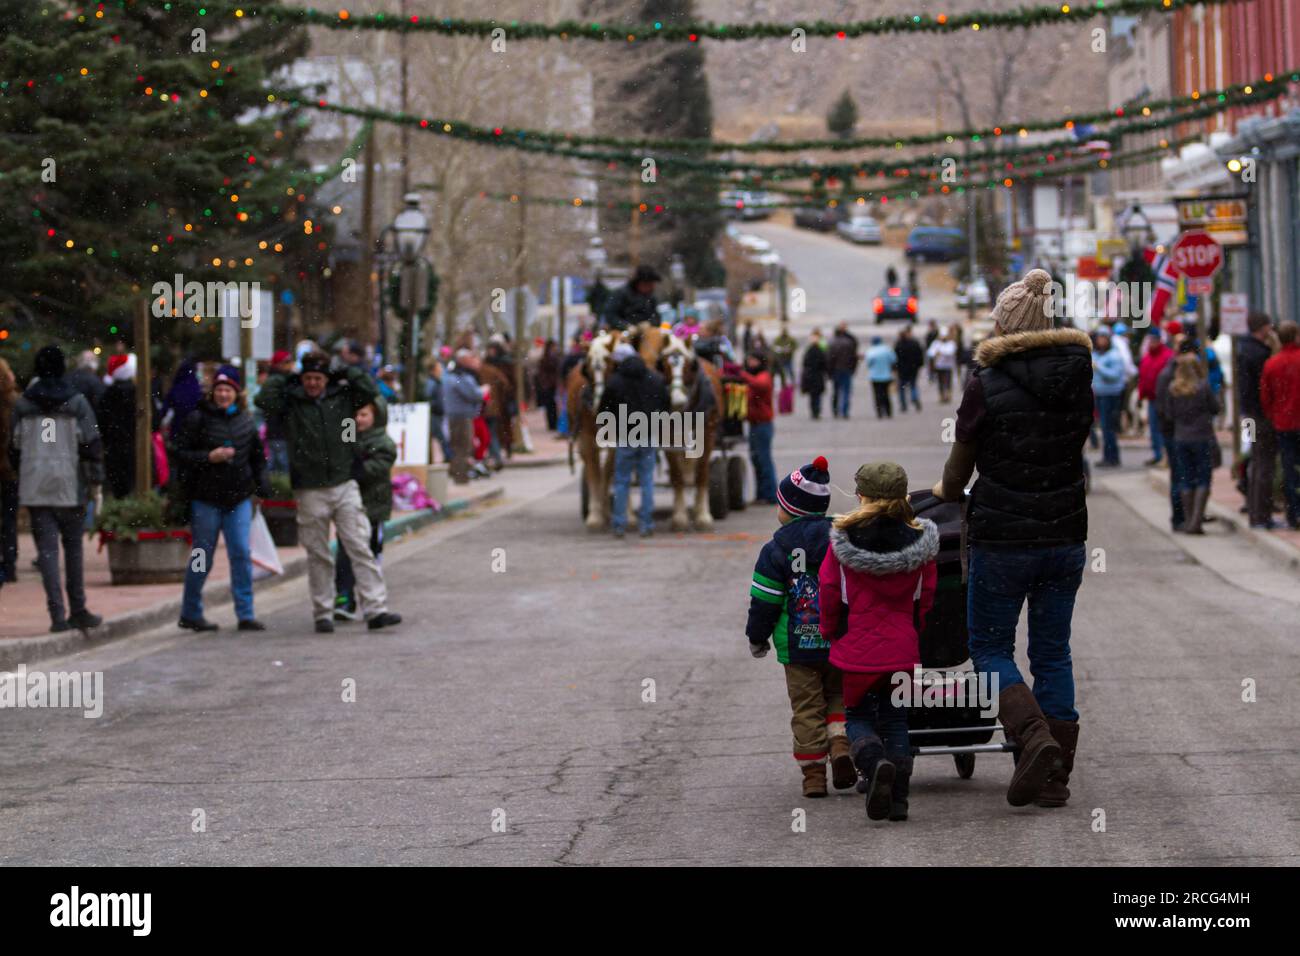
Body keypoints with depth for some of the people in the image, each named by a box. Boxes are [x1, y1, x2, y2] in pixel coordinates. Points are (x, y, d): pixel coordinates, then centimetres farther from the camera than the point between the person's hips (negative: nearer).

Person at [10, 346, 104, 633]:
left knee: (47, 549, 1)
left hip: (35, 488, 1)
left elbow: (15, 447, 8)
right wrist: (95, 480, 0)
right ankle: (78, 611, 16)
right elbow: (91, 443, -7)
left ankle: (57, 613, -9)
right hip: (70, 487, -1)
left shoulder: (23, 404, 4)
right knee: (73, 547, 11)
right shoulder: (76, 402, -4)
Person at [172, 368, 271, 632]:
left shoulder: (245, 420, 9)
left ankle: (246, 614, 1)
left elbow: (258, 457, 17)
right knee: (202, 558, 4)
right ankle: (190, 613, 17)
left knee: (241, 554, -3)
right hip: (206, 499, -3)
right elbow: (180, 454, -7)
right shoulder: (197, 419, -4)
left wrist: (263, 485, 5)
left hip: (239, 499, 3)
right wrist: (209, 457, -18)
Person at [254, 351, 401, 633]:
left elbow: (371, 391, -2)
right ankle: (323, 614, 13)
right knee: (318, 556, 6)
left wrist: (347, 372, 2)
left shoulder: (342, 396, 7)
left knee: (361, 549, -4)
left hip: (345, 485, 1)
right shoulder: (290, 401, 3)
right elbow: (264, 400, -11)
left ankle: (376, 610, -6)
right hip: (309, 491, -1)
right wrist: (283, 377, -2)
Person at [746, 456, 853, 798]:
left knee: (807, 708, 5)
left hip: (797, 645, -2)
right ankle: (841, 744, -5)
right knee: (839, 696, 20)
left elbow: (764, 600, -6)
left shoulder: (778, 549, -8)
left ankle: (813, 772, 4)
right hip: (841, 643, 3)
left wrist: (757, 636, 8)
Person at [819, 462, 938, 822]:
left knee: (857, 716, 15)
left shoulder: (844, 539, -11)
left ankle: (875, 763, -18)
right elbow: (926, 595, 4)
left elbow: (829, 590, -2)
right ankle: (898, 799, 10)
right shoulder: (920, 539, -6)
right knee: (895, 720, 17)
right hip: (903, 650, 2)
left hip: (856, 650, -2)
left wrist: (831, 631, 16)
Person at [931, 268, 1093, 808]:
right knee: (1053, 653, 12)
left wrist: (946, 495, 23)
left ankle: (1035, 738, -14)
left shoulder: (988, 385, -11)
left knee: (990, 648, 8)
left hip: (1003, 540, -5)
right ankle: (1056, 776, 10)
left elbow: (960, 463, 2)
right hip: (1066, 536, 5)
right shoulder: (1079, 378, 3)